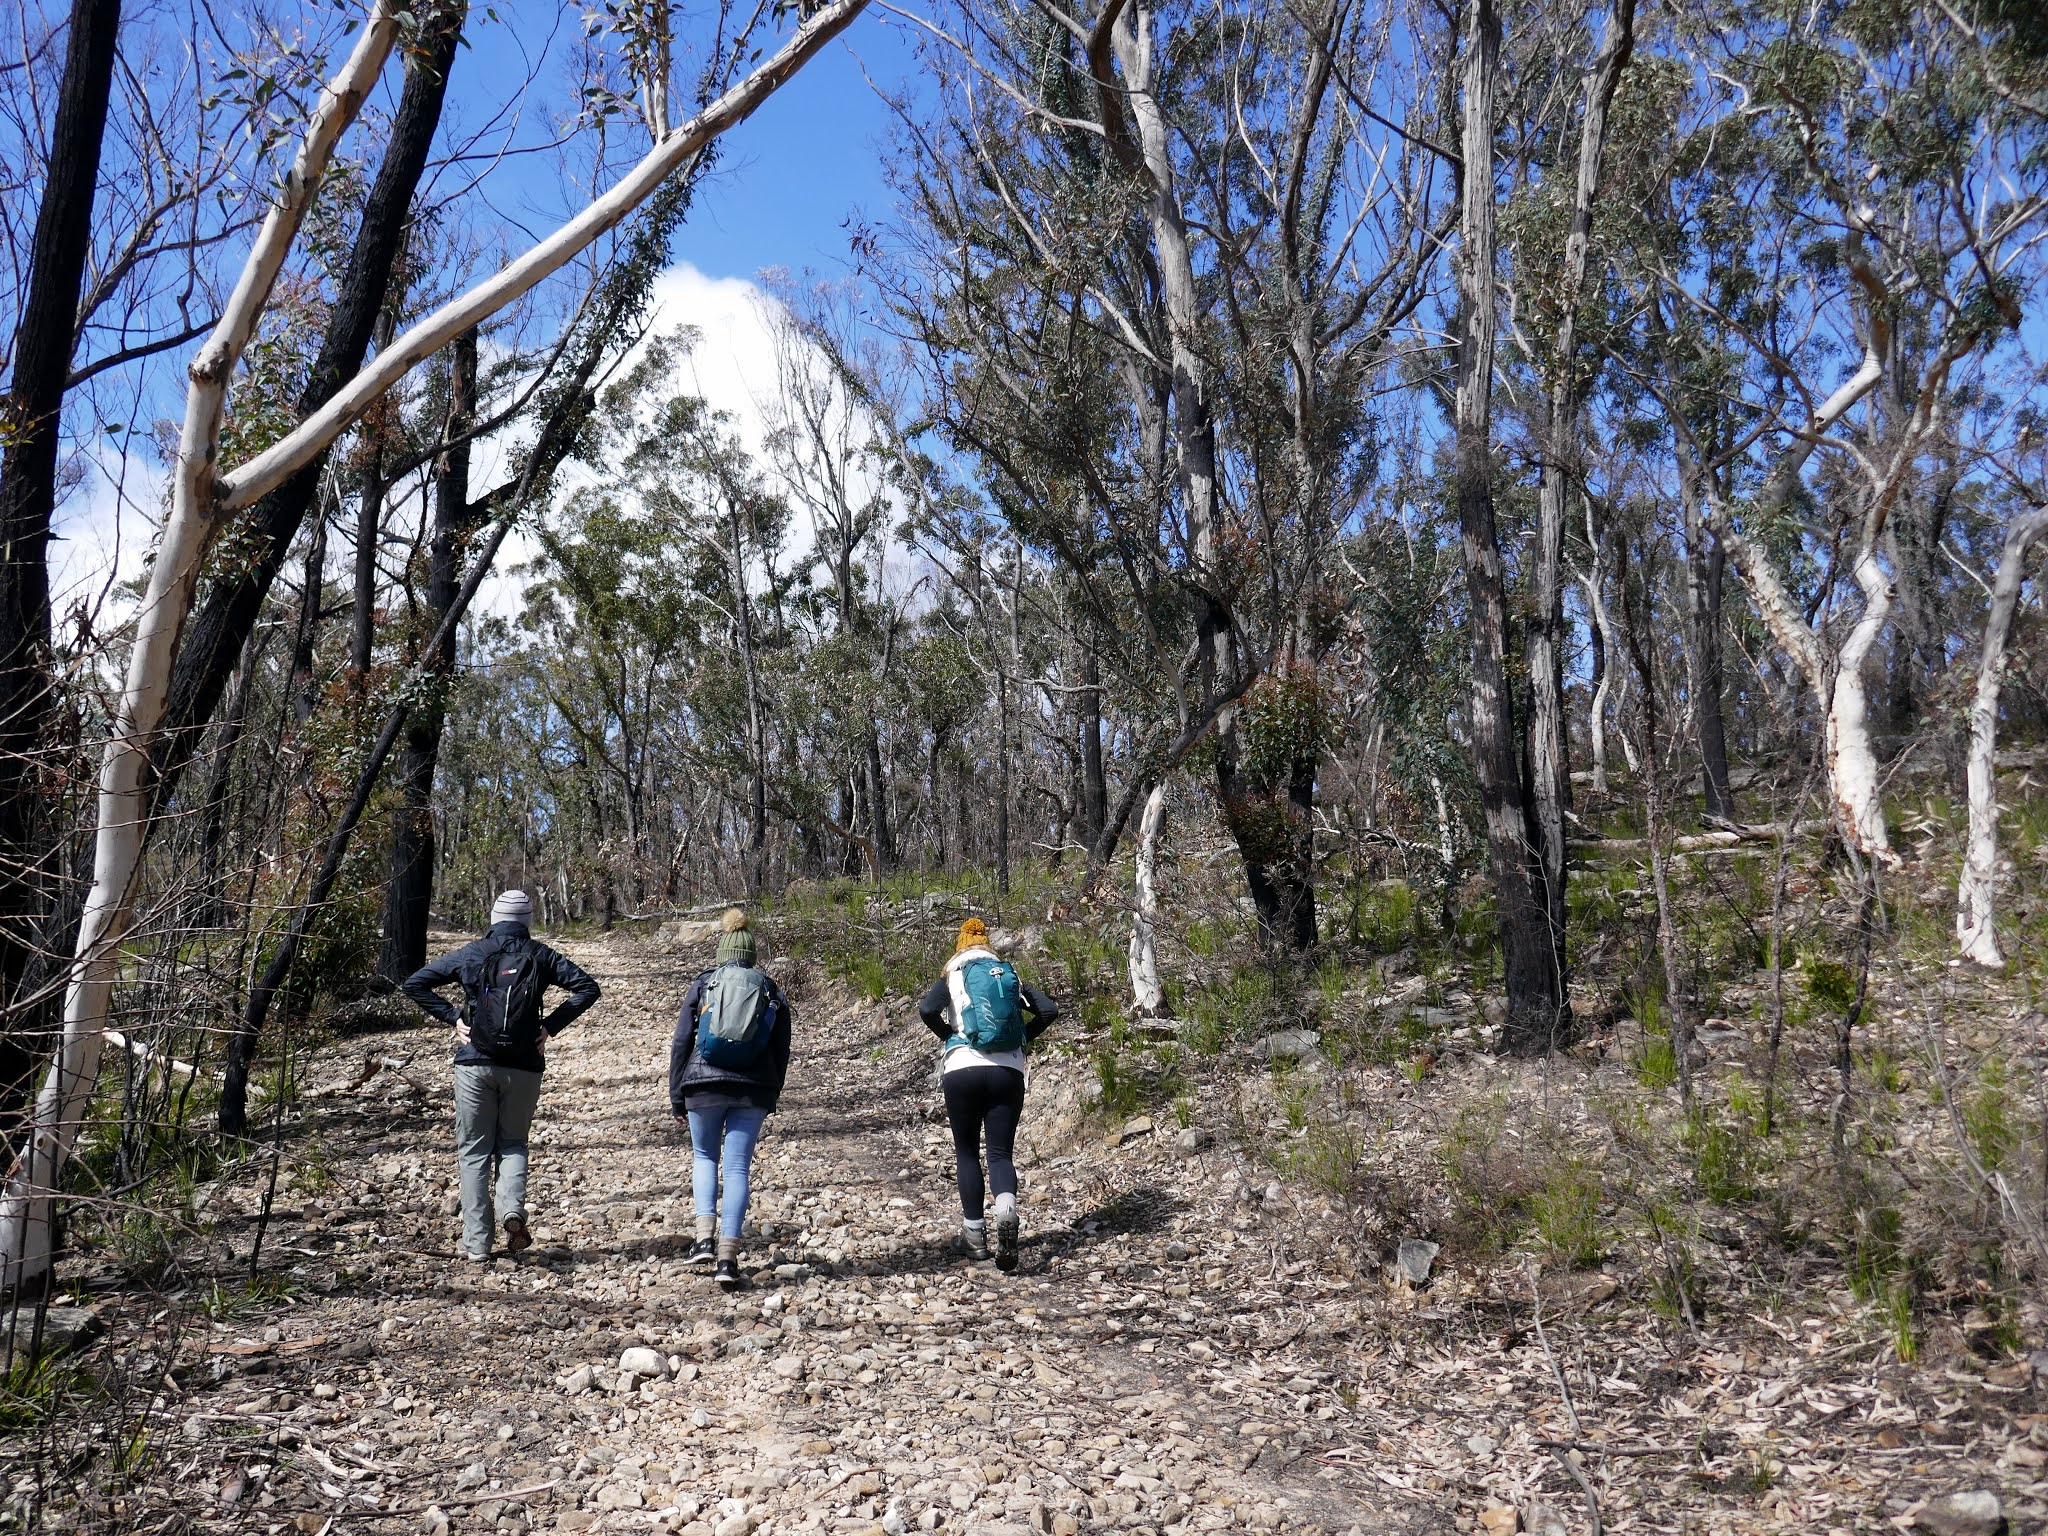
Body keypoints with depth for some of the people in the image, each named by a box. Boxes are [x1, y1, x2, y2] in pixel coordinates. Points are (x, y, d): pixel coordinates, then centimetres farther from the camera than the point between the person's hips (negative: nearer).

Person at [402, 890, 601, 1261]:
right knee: (513, 1144, 16)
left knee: (474, 1150, 8)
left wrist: (453, 1018, 4)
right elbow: (587, 987, -3)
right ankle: (513, 1208, -10)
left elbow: (414, 983, 4)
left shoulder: (471, 953, 5)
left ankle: (476, 1242, 5)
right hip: (524, 1067, 0)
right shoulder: (540, 956, 4)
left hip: (474, 1063, 0)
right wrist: (550, 1026, -1)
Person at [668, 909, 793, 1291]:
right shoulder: (772, 991, 9)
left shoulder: (702, 985, 4)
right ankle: (728, 1257, -3)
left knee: (704, 1156, 20)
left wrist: (676, 1097, 8)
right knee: (737, 1168, 4)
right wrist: (770, 1098, 18)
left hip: (704, 1086, -1)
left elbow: (681, 1042, 2)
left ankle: (705, 1237, 4)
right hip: (753, 1091, 1)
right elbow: (781, 1053, 10)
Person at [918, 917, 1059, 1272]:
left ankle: (975, 1233, 14)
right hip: (1008, 1073, 2)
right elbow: (1049, 1009, 4)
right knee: (1001, 1153, 4)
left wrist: (949, 1036, 6)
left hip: (962, 1069, -1)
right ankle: (1006, 1210, -26)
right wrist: (1022, 1037, 14)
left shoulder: (952, 976, 8)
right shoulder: (1011, 975, 15)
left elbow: (927, 1010, -10)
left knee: (967, 1152, 14)